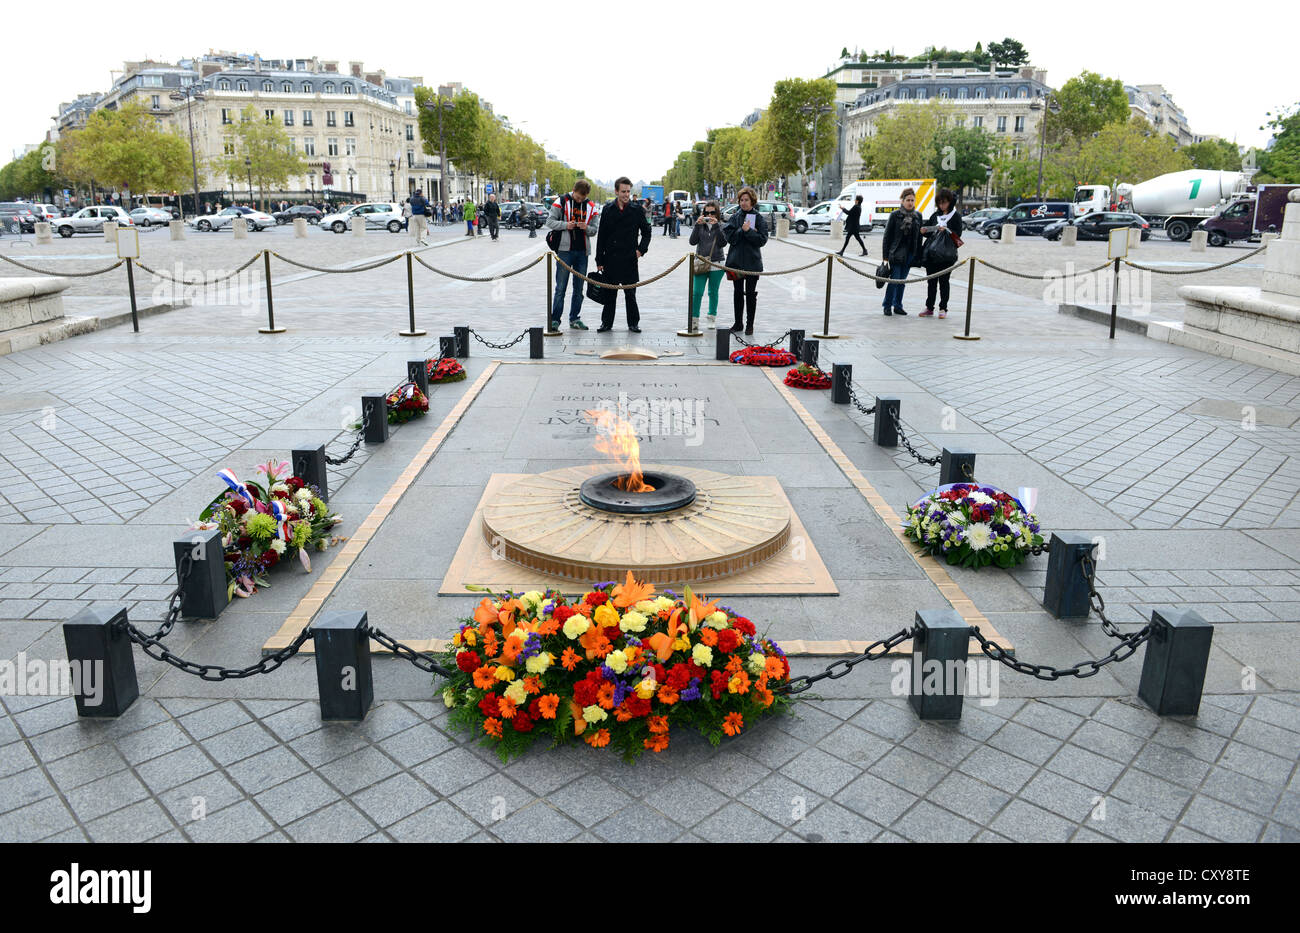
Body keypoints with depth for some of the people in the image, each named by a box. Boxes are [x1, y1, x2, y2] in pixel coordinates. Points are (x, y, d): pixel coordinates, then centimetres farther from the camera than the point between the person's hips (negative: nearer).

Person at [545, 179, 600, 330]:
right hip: (565, 250, -3)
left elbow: (595, 230, 10)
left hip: (582, 252, 4)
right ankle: (555, 319, 0)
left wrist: (586, 228, -11)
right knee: (561, 287, -4)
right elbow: (549, 222, 0)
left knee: (579, 288, 9)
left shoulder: (591, 207, 9)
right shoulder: (561, 202, 1)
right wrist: (565, 225, -16)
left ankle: (574, 318, 18)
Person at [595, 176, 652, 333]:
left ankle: (633, 323, 15)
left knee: (630, 294, 5)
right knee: (610, 293, 8)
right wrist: (599, 260, 1)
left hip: (630, 259, -1)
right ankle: (607, 322, 17)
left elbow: (646, 232, 12)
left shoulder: (637, 211, 1)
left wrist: (641, 249, -4)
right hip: (610, 259, 1)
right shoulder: (608, 210, 3)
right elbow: (601, 236, 4)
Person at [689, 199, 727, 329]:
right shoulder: (700, 225, 6)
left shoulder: (721, 226, 3)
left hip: (716, 264, 0)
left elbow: (723, 243, -10)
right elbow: (693, 241, -5)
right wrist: (697, 225, -13)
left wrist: (716, 226, -16)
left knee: (713, 292, 9)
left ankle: (712, 318, 21)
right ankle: (694, 319, 0)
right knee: (697, 292, -6)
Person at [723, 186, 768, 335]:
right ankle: (738, 323, 19)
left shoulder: (759, 218, -1)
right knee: (738, 293, 9)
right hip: (736, 261, 2)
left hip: (753, 262, -2)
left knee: (751, 293, 3)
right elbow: (729, 236, -6)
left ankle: (750, 324, 12)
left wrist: (748, 231, -17)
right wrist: (743, 230, -15)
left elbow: (762, 240, -10)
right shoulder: (735, 217, 5)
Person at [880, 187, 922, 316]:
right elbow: (887, 235, -3)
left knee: (902, 280, 9)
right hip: (896, 253, -4)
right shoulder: (895, 215, -4)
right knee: (894, 280, -7)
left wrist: (918, 256, 8)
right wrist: (886, 255, -7)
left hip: (910, 254, 4)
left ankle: (898, 306, 17)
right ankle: (887, 306, 4)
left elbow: (919, 237, 13)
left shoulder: (918, 216, 9)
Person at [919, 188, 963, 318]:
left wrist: (946, 231, -21)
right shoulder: (935, 215, 13)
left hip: (947, 255, -4)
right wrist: (924, 231, -4)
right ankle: (929, 308, 12)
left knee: (943, 281, 0)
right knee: (931, 281, 6)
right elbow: (929, 232, 18)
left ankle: (943, 308, 6)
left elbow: (957, 235, -7)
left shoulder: (955, 216, -1)